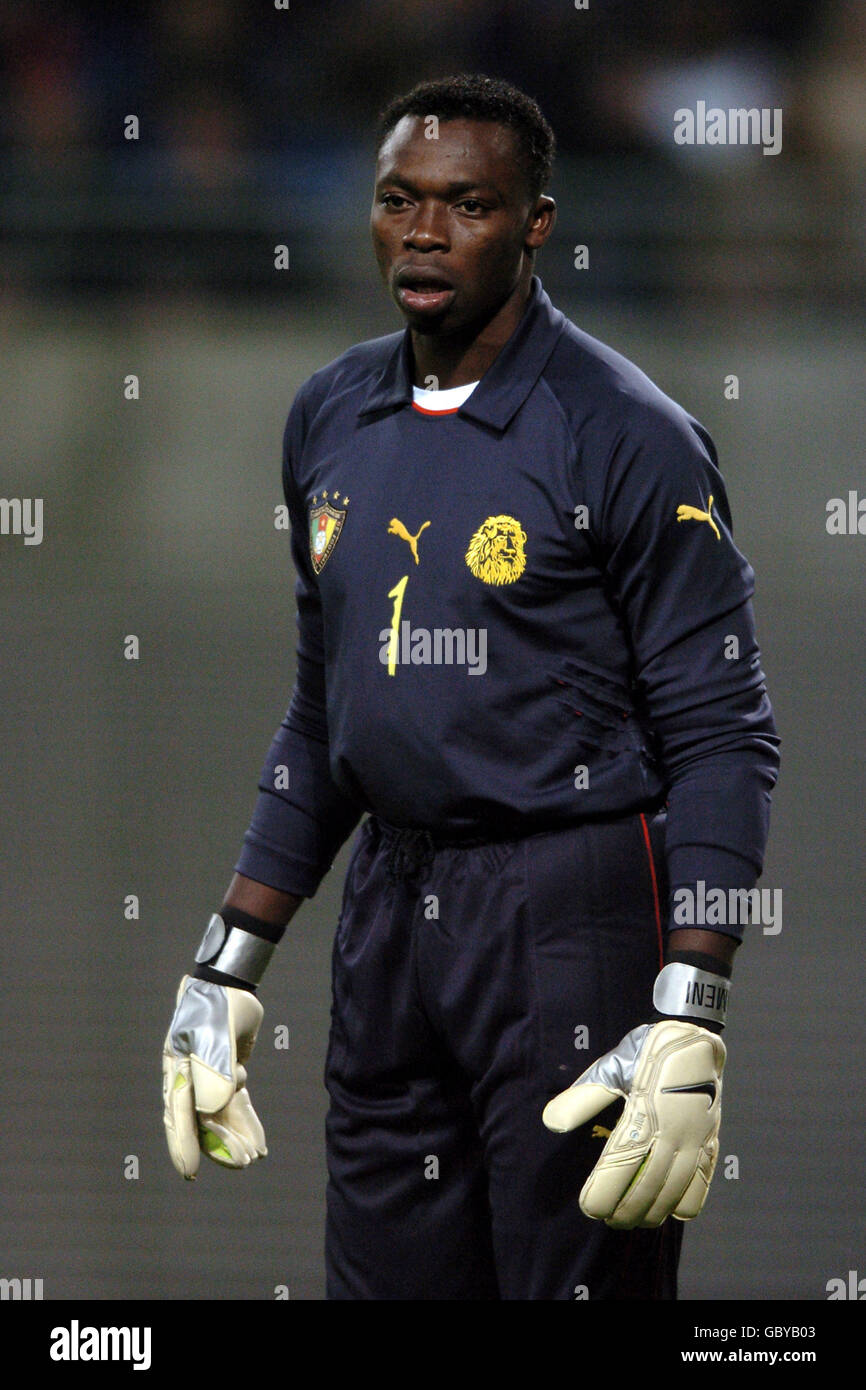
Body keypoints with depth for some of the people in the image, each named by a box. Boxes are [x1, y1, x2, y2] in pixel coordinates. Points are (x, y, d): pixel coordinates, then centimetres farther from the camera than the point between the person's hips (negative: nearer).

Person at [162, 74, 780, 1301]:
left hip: (571, 913, -6)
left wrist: (687, 1025, -20)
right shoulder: (330, 419, 10)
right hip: (390, 914, 6)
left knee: (576, 1272, -5)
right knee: (384, 1278, 10)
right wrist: (231, 966, 14)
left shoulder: (628, 438, -10)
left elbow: (720, 737, -11)